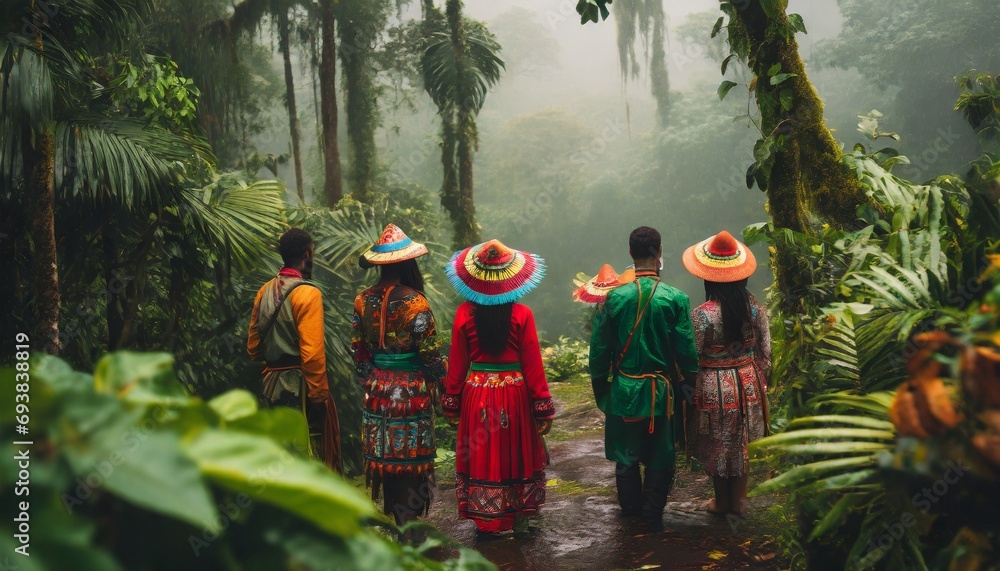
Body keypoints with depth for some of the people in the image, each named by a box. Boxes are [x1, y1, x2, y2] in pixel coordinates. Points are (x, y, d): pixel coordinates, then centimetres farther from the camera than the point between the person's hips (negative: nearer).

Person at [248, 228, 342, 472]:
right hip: (299, 386, -7)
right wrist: (319, 394, -16)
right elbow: (312, 352, -20)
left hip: (271, 384, 8)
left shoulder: (266, 291, 8)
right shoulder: (307, 293, -14)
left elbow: (253, 345, 13)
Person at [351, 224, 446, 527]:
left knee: (386, 457, 13)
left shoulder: (364, 300, 1)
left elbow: (357, 350, 8)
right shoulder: (414, 302, -16)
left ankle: (392, 520, 24)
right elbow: (429, 354, -13)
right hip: (412, 391, -5)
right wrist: (442, 372, 4)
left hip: (377, 390, 5)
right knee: (411, 461, 5)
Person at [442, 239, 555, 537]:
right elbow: (533, 364, -8)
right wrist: (543, 407, 0)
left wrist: (452, 401, 9)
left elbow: (457, 363, -1)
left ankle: (485, 523, 21)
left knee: (480, 456, 13)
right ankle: (520, 519, 26)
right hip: (515, 394, -1)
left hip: (476, 394, 1)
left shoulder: (464, 313, -7)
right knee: (519, 453, 16)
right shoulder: (521, 314, -11)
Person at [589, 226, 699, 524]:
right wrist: (689, 386, 6)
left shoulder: (615, 297, -9)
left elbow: (599, 350, -3)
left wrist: (600, 388, 10)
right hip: (662, 392, -1)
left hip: (624, 391, 2)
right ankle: (652, 512, 24)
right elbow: (687, 352, -8)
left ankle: (631, 510, 34)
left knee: (626, 455, 18)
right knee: (660, 458, 15)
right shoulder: (676, 298, -12)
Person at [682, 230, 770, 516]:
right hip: (748, 384, 4)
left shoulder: (702, 315, -22)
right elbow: (765, 352, 0)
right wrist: (761, 382, 15)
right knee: (741, 444, 20)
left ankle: (722, 501, 30)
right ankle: (739, 500, 33)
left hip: (713, 387, -4)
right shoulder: (756, 308, -9)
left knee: (716, 447, 14)